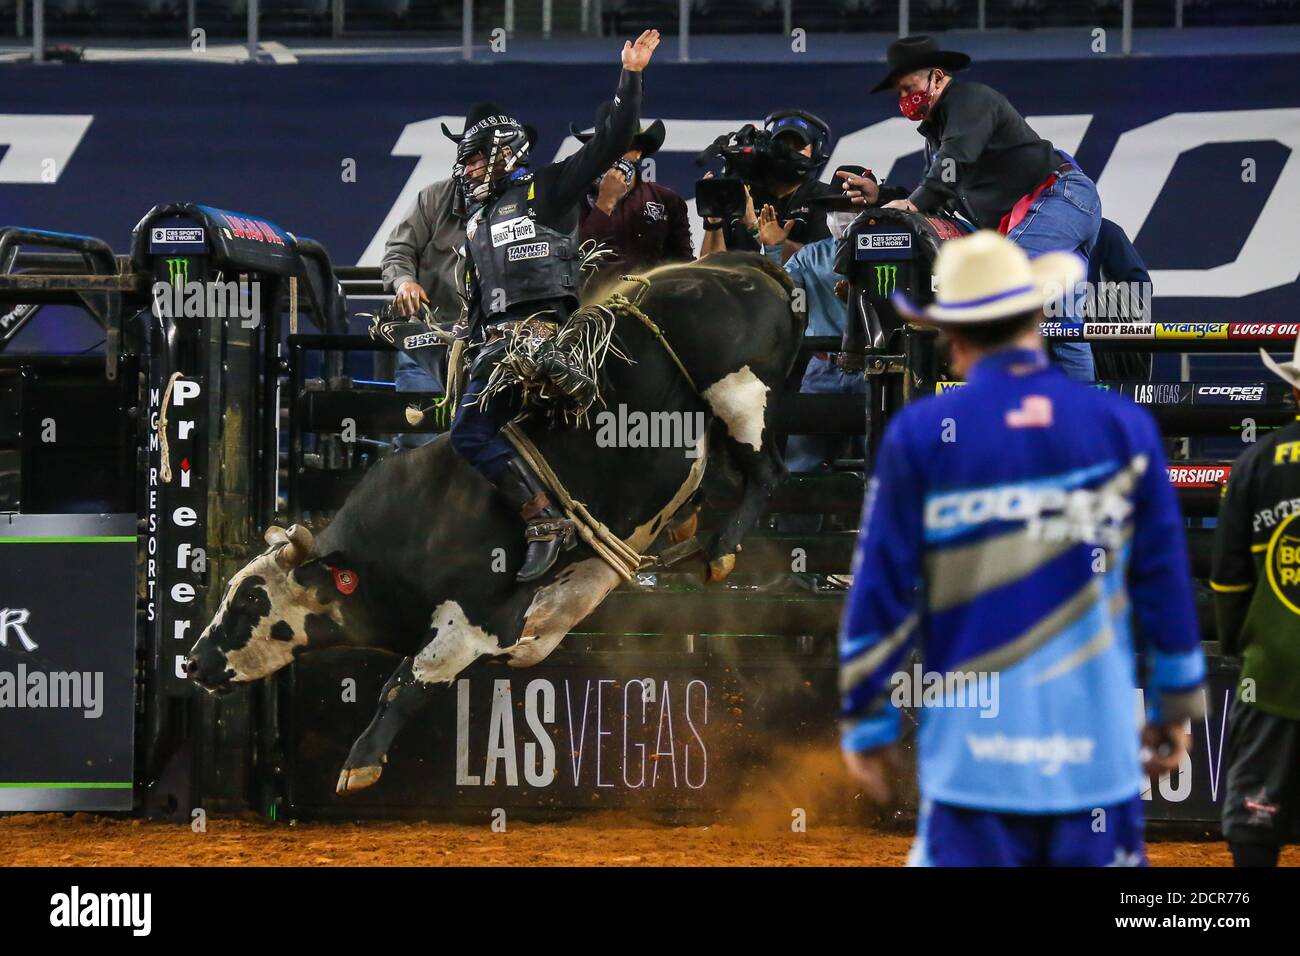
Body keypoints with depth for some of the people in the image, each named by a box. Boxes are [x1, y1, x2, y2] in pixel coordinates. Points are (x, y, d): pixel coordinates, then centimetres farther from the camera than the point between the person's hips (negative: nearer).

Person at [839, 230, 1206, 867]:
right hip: (1096, 749, 1)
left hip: (971, 752, -1)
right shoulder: (1125, 427, 1)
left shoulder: (919, 437, -3)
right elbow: (1166, 581, 6)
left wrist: (866, 725, 8)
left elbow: (880, 593, -1)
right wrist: (1175, 709, 17)